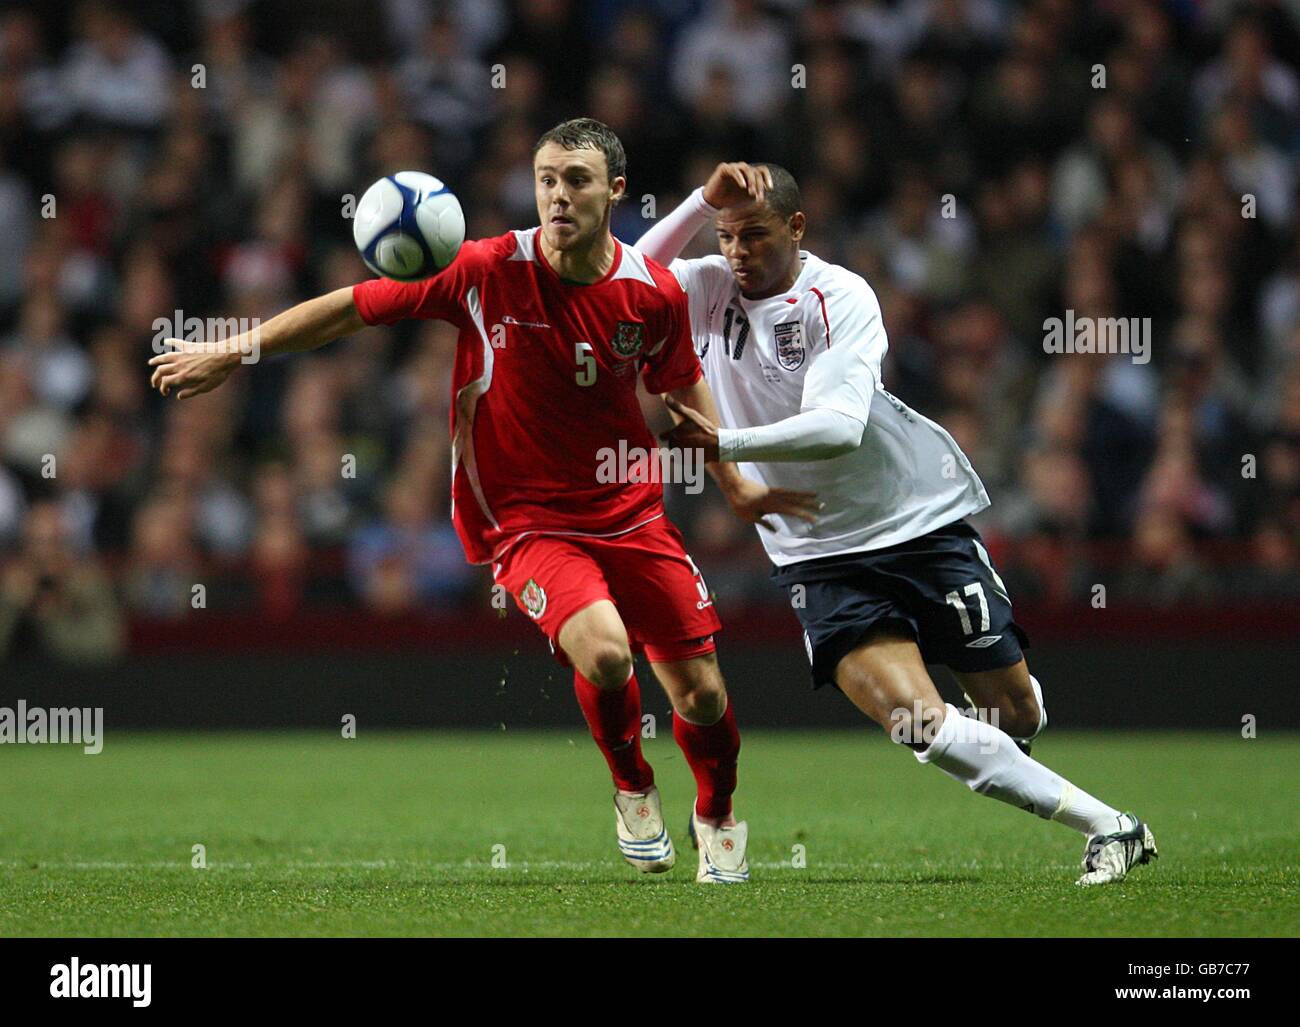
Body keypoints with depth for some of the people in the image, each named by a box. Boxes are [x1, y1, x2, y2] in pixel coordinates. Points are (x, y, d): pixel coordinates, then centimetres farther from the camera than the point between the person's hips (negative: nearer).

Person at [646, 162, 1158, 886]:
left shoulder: (840, 296, -13)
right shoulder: (711, 290, 2)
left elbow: (838, 426, -25)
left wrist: (722, 443, -35)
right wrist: (704, 201, -21)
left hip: (925, 521, -2)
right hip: (821, 552, 2)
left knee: (1016, 711, 3)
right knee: (915, 720, -20)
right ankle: (1107, 826, -13)